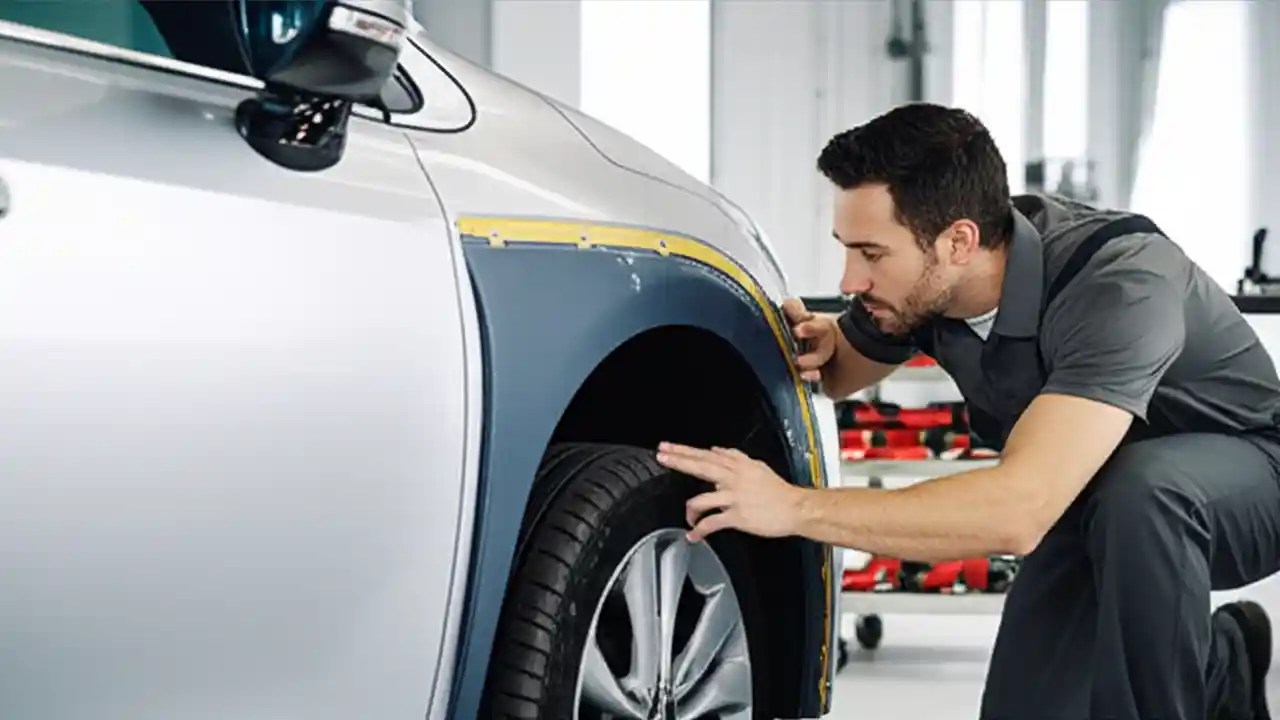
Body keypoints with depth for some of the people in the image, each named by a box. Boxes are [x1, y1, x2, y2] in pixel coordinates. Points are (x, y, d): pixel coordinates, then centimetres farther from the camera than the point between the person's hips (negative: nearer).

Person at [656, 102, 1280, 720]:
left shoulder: (1118, 281, -38)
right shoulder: (919, 283, -16)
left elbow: (1017, 511, -49)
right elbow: (840, 370, 7)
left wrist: (795, 508, -47)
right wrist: (813, 345, -18)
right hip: (1091, 504, 6)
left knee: (1137, 490, -38)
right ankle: (1220, 664, 20)